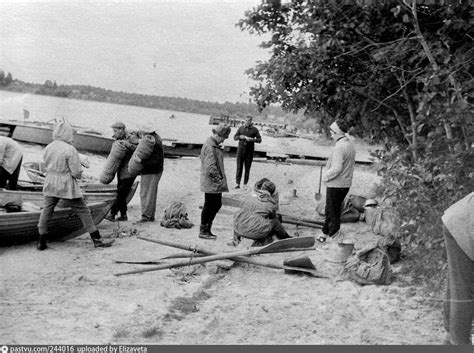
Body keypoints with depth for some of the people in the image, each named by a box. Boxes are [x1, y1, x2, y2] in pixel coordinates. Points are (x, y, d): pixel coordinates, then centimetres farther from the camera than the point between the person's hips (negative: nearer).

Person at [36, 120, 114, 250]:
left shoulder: (48, 148, 2)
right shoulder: (70, 149, -16)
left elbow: (46, 166, 13)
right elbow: (77, 172, -15)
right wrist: (79, 174, 6)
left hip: (50, 185, 5)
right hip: (67, 186, -5)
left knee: (47, 210, 14)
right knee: (83, 211, 3)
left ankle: (41, 242, 16)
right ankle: (97, 239, 8)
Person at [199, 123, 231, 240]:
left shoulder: (214, 145, 13)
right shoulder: (210, 146, -19)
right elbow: (210, 167, -24)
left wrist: (220, 178, 16)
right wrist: (218, 179, -18)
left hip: (215, 183, 10)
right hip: (211, 183, -10)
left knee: (217, 205, 16)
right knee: (209, 206, 1)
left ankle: (207, 229, 25)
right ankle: (203, 231, 13)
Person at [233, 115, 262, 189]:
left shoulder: (254, 130, 2)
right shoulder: (241, 128, 8)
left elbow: (259, 140, 0)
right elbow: (235, 137, 10)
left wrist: (252, 139, -16)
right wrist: (240, 137, -9)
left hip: (250, 150, -1)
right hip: (241, 148, 1)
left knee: (247, 168, 1)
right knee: (239, 166, -3)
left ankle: (245, 184, 8)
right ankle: (237, 184, -1)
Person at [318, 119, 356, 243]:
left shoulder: (339, 147, -21)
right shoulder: (351, 145, 8)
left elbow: (336, 168, -26)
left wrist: (326, 177, -12)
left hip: (335, 185, -9)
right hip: (346, 184, 9)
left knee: (333, 211, 2)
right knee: (334, 209, 19)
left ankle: (333, 236, 9)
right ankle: (326, 232, 29)